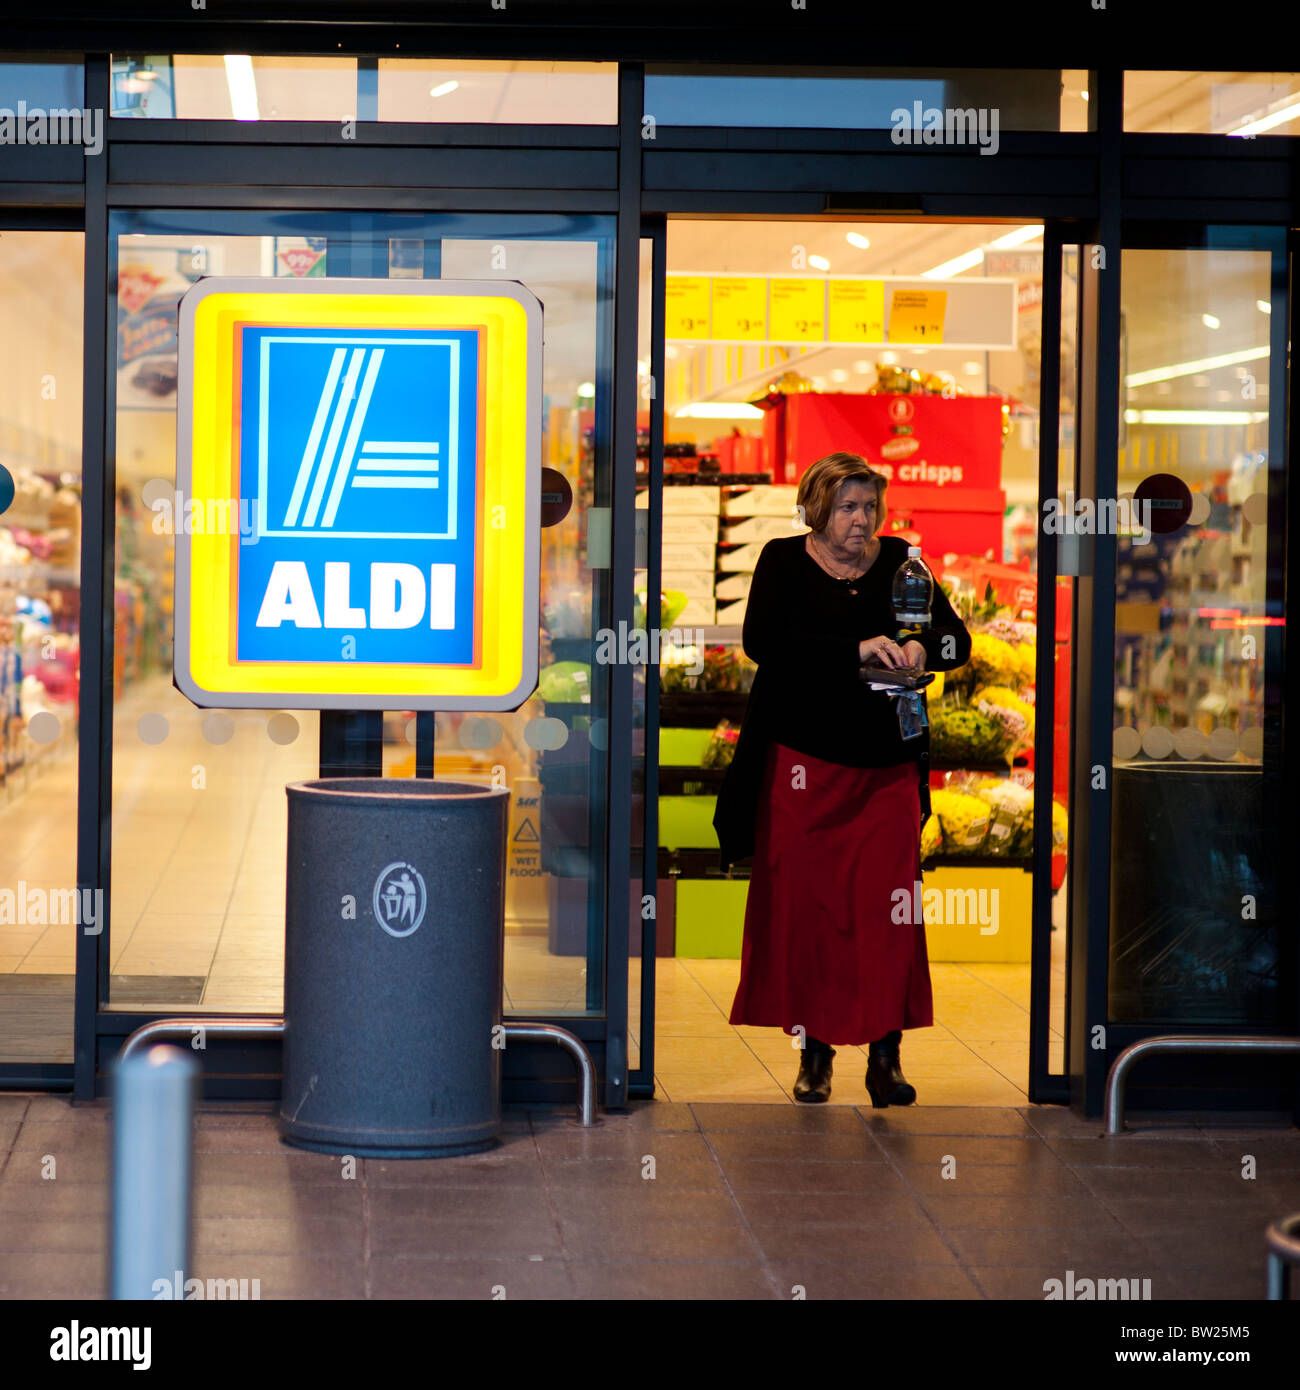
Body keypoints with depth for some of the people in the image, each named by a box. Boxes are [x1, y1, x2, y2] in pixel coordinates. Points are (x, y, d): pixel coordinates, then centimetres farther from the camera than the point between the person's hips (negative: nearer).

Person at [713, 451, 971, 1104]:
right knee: (803, 906, 1)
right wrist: (856, 649, -22)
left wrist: (922, 646, -19)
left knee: (888, 909, -5)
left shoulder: (898, 561, 8)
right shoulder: (785, 561, 2)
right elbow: (761, 641, -14)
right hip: (803, 762, -1)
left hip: (888, 766, 1)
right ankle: (815, 1051, 12)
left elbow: (957, 639, 5)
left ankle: (885, 1056, 1)